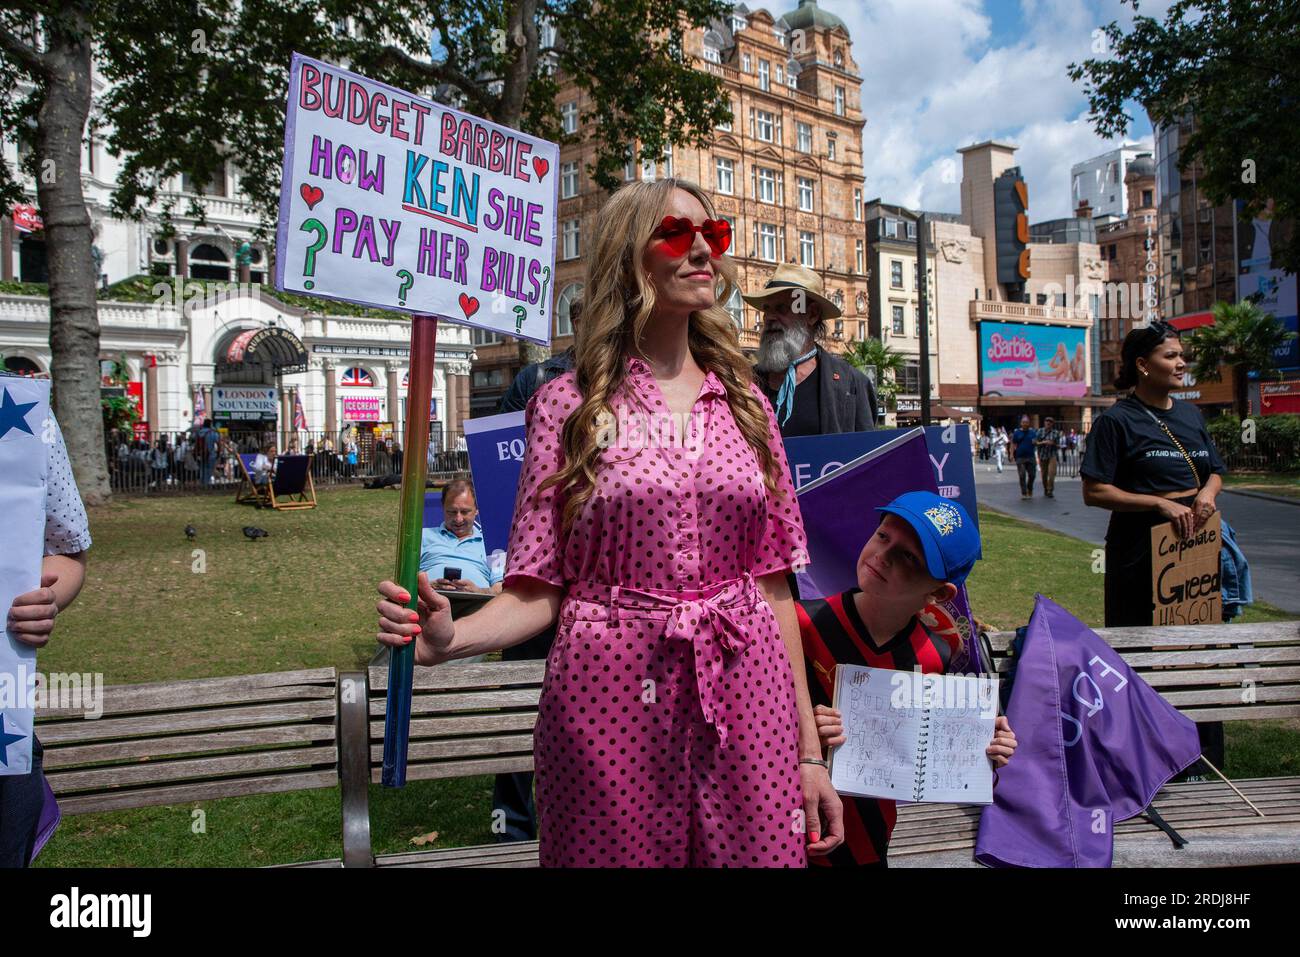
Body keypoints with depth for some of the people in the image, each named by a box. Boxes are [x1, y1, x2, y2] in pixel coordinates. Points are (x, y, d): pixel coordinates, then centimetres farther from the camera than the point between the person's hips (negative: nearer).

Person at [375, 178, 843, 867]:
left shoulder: (744, 402, 7)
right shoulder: (569, 405, -1)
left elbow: (771, 583, 7)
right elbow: (537, 591, -3)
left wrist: (809, 751, 7)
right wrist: (450, 639, -23)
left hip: (745, 706, 3)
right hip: (613, 712, -2)